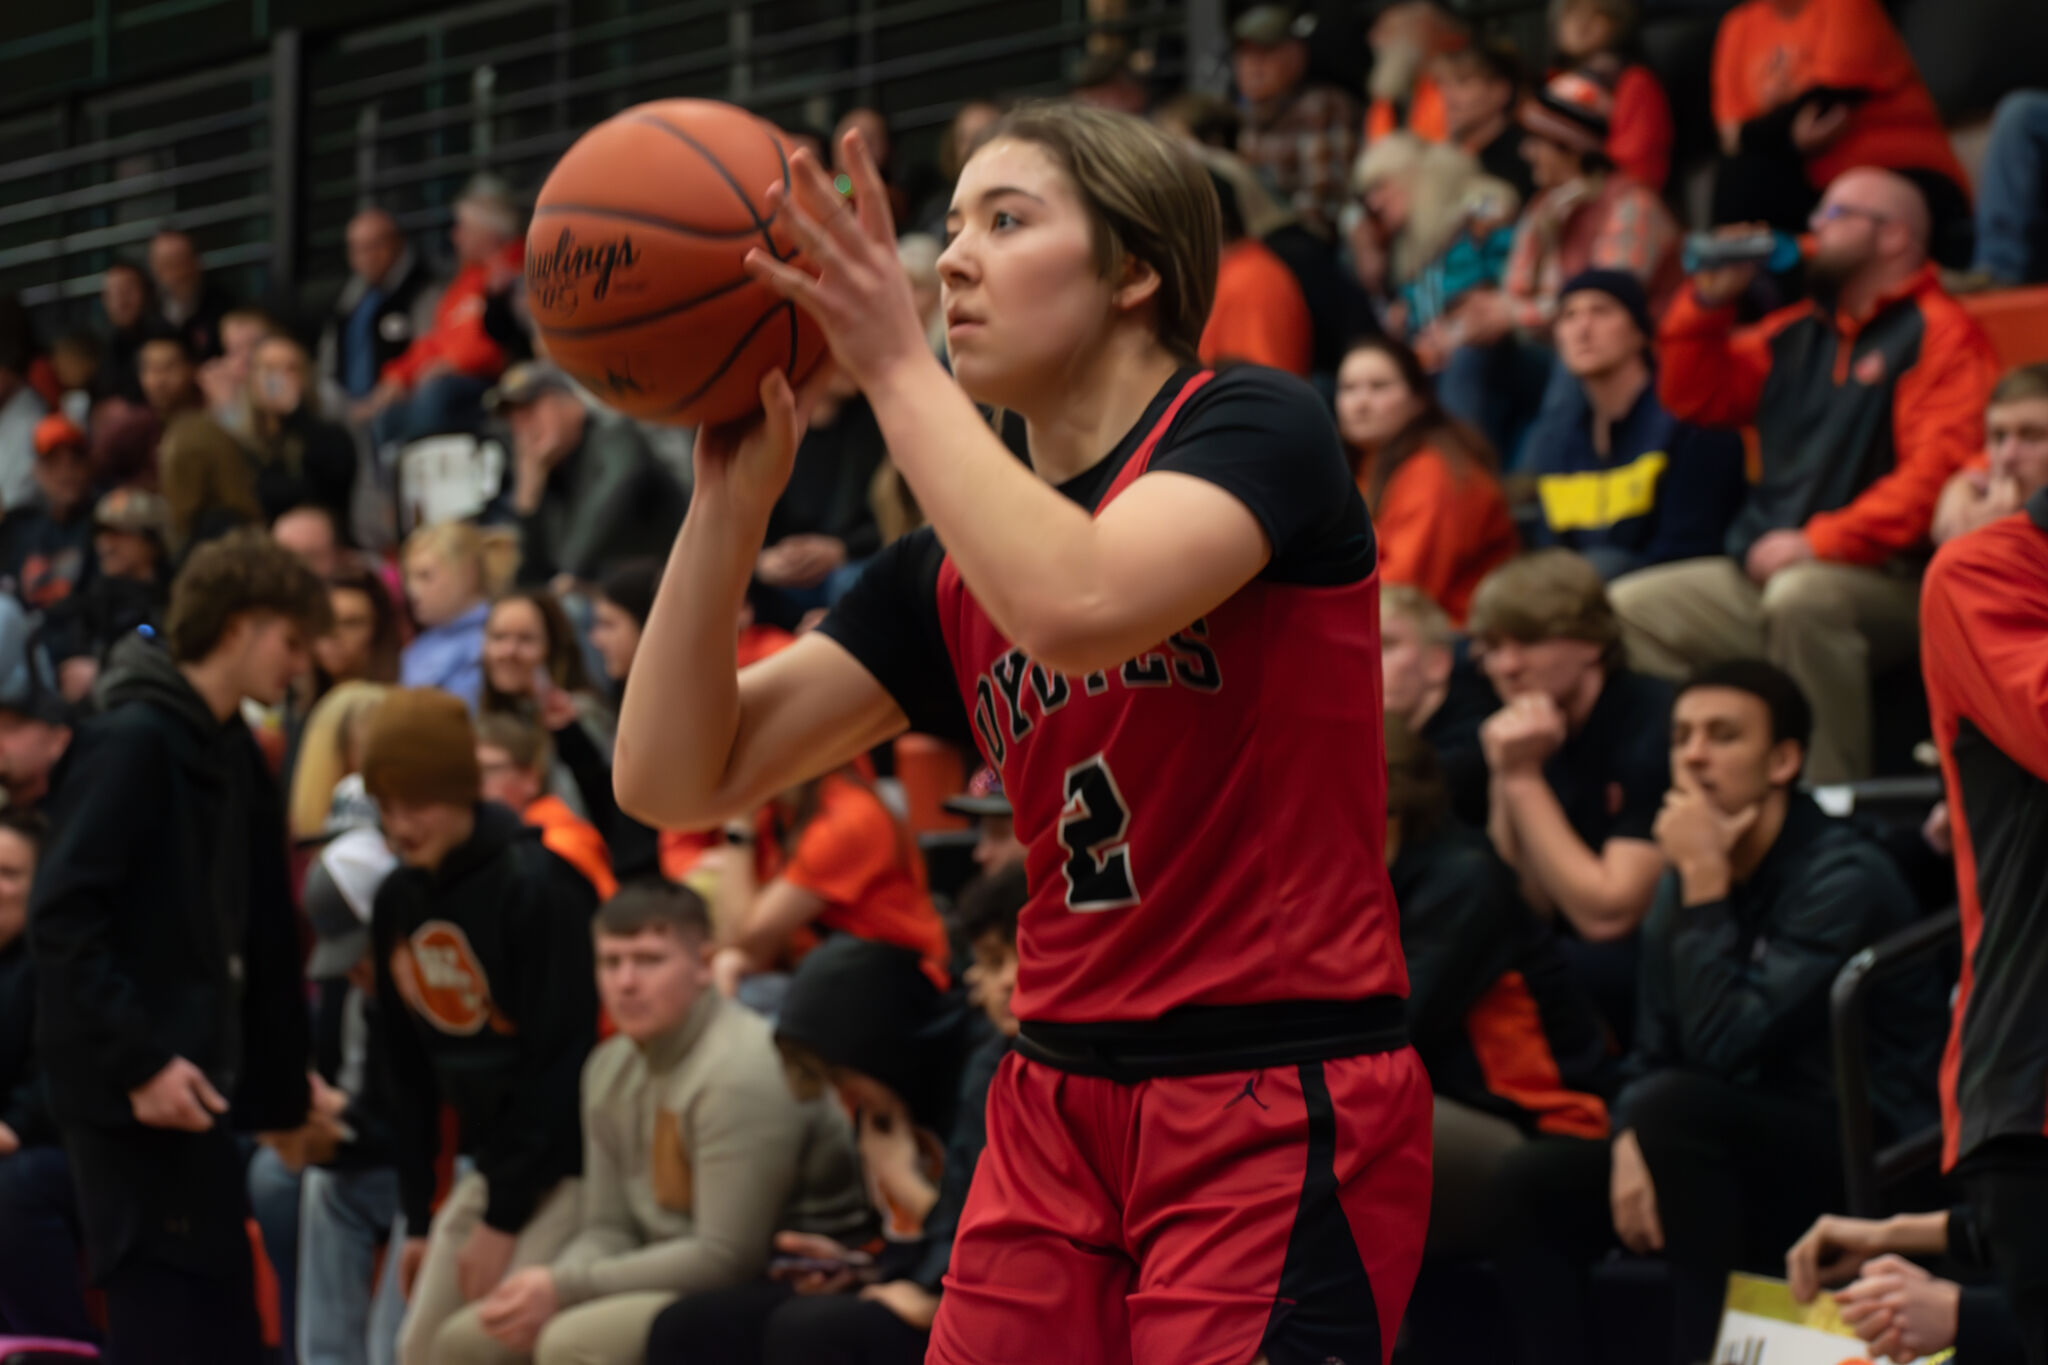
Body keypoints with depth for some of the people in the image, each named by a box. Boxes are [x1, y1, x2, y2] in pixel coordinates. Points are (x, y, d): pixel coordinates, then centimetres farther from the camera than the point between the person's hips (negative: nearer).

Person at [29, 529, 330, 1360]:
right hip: (134, 1098, -9)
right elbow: (61, 918, -20)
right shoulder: (130, 743, -13)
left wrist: (280, 1090, 15)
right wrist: (138, 1061, -24)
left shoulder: (231, 755, 15)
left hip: (193, 1085, 9)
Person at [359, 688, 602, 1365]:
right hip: (490, 1161, 8)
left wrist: (503, 1220, -18)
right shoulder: (399, 902, 5)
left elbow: (560, 1065, -19)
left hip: (571, 1163, -8)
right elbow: (407, 1068, 11)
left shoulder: (537, 888, -19)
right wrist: (419, 1218, 8)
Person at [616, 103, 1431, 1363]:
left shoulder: (1260, 430, -7)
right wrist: (734, 494, -4)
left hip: (1284, 1120, -6)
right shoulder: (951, 567, 11)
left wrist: (898, 365, -19)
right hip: (1059, 1108, 6)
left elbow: (1075, 608, -29)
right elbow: (675, 780, 5)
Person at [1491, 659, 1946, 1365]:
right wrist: (1630, 1145, -12)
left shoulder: (1844, 877, -15)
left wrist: (1703, 884, -20)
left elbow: (1722, 1045, -24)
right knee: (1530, 1181, -8)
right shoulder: (1686, 879, 9)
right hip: (1759, 1169, 8)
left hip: (1868, 1161, -8)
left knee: (1676, 1103, -32)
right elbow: (1652, 1055, 10)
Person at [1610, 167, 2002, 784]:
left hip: (1883, 582, -8)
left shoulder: (1939, 334, -5)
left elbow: (1937, 470, -18)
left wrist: (1820, 543, -24)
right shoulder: (1797, 334, 20)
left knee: (1800, 595, -39)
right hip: (1763, 571, 8)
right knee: (1630, 607, -5)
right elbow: (1696, 398, 25)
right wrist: (1710, 298, 10)